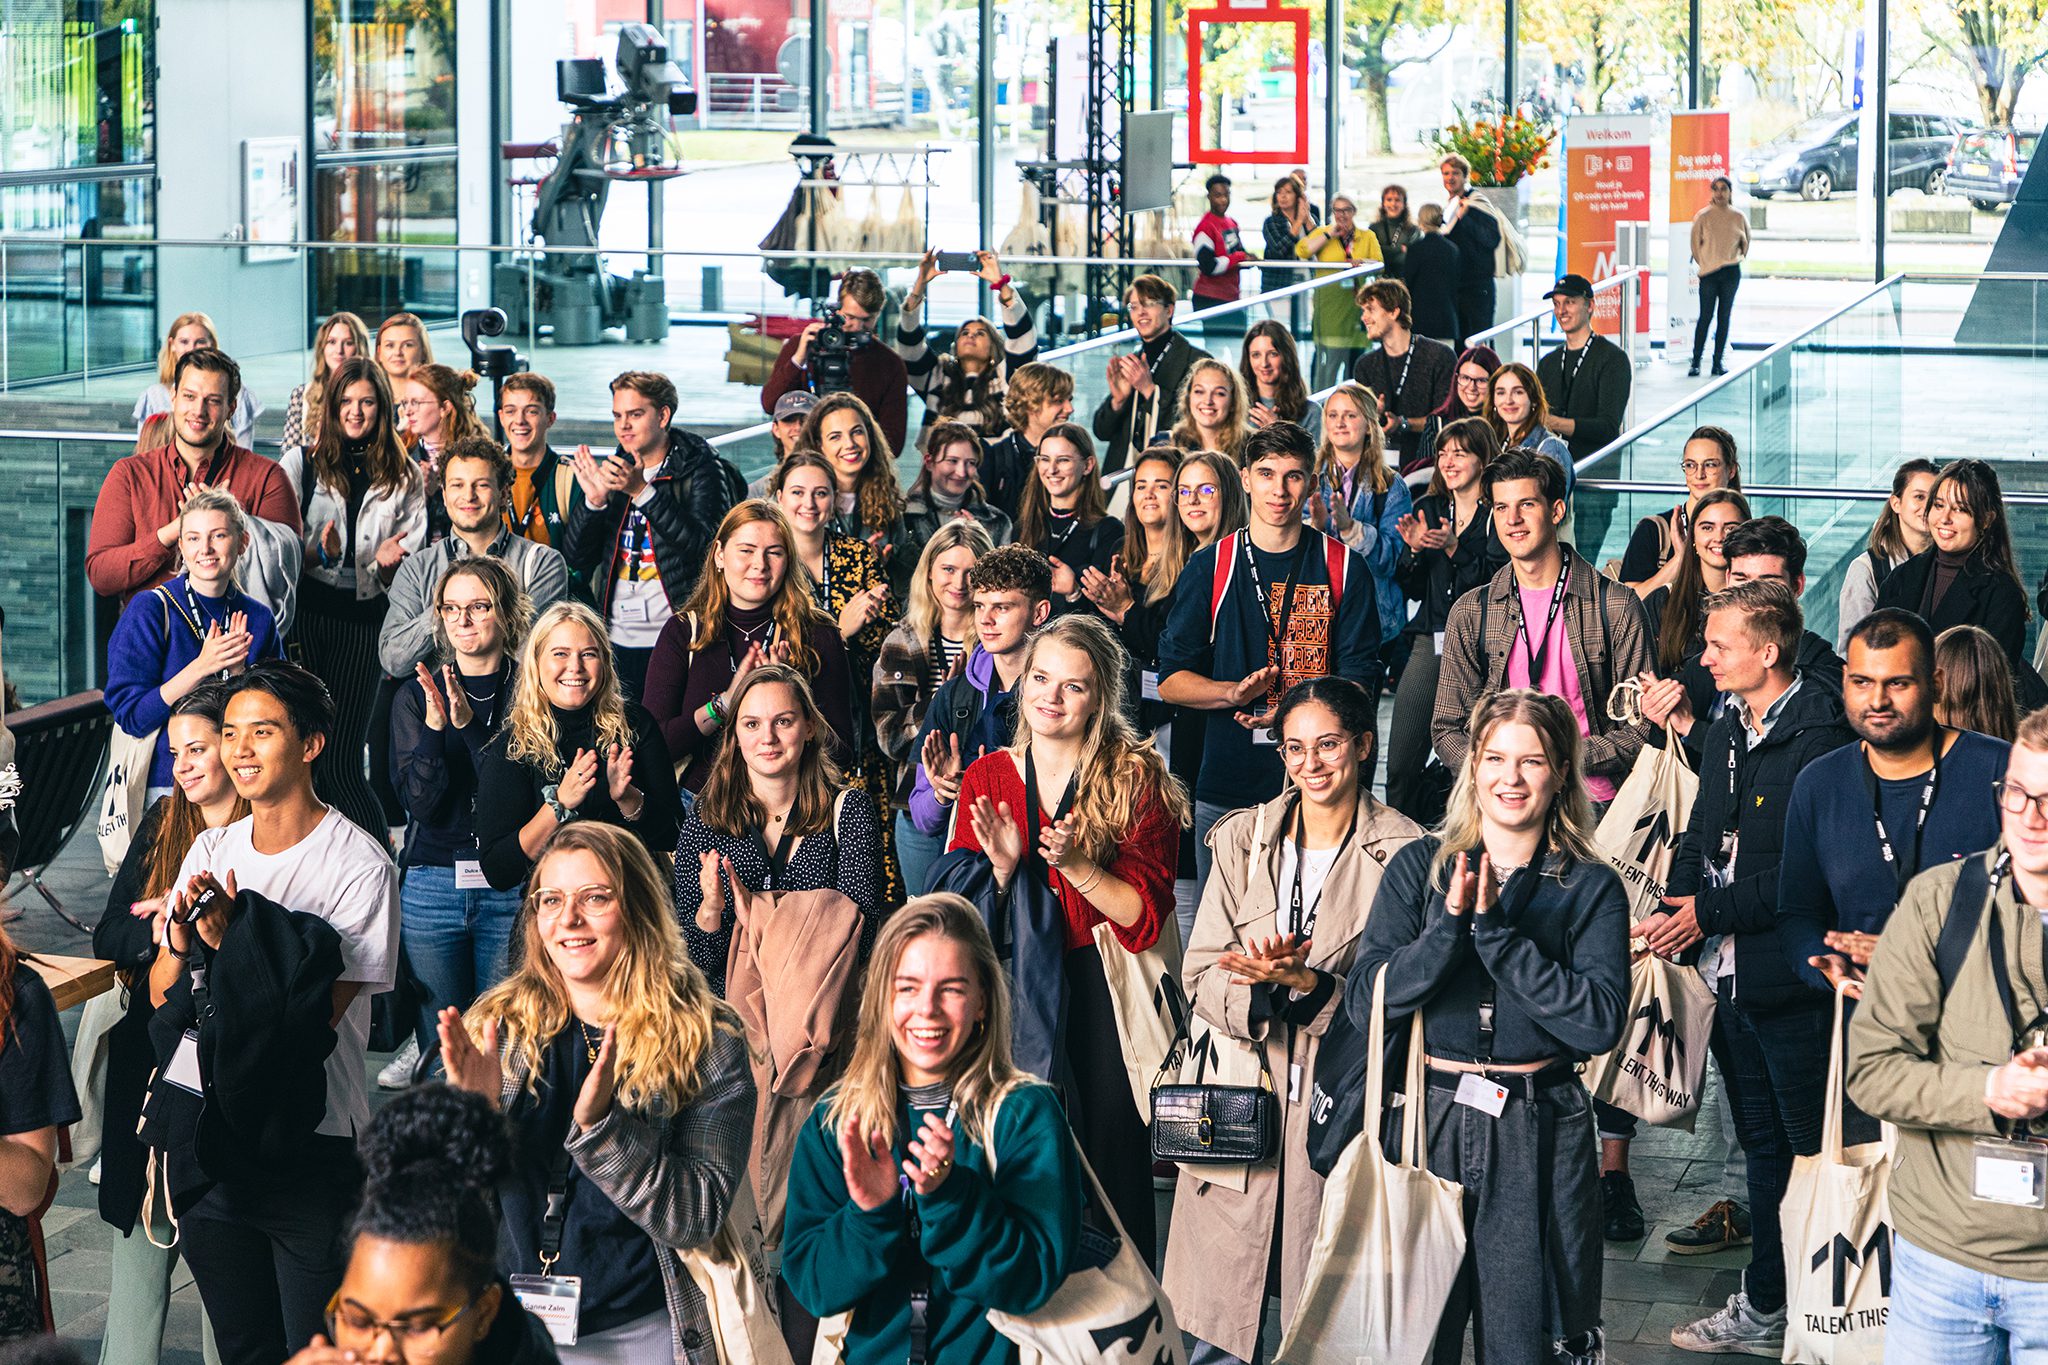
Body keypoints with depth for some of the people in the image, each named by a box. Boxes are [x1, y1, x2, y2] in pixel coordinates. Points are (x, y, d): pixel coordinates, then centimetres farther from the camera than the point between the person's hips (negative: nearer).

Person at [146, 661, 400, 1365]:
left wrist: (236, 941, -26)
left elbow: (318, 1012, -17)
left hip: (315, 1147, -5)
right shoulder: (210, 849, 8)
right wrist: (181, 940, -14)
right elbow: (160, 995, 6)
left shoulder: (360, 864, -11)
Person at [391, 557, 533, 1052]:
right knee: (437, 1046, 4)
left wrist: (469, 723, -20)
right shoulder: (416, 695, 7)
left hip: (511, 887, -2)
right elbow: (420, 802, -3)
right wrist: (435, 725, -17)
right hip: (431, 886, 2)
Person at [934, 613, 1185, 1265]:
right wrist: (1002, 868, -11)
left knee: (1106, 1157, -3)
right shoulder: (987, 779, 7)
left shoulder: (1139, 780, -2)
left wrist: (1076, 864, -22)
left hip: (1100, 995, -3)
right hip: (1011, 992, 3)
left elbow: (1144, 918, -8)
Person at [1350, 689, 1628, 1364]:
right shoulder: (1418, 868, 5)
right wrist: (1451, 924, -18)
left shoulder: (1592, 889, 2)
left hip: (1539, 1137, -1)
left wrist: (1497, 930, -16)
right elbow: (1363, 1002, -6)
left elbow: (1601, 1023, -13)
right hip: (1428, 1123, 1)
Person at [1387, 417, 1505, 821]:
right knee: (1401, 761, 0)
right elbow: (1412, 590, 14)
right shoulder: (1428, 509, 15)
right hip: (1430, 642, 5)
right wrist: (1414, 549, -4)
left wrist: (1453, 548, -19)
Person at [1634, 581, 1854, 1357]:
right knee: (1761, 1142, 16)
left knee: (1814, 1149, -1)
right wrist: (1673, 912, -1)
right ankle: (1763, 1310, 25)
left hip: (1791, 976, -9)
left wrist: (1713, 910, -17)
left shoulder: (1820, 737, -16)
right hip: (1728, 973, 9)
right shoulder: (1725, 733, 12)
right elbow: (1700, 839, 16)